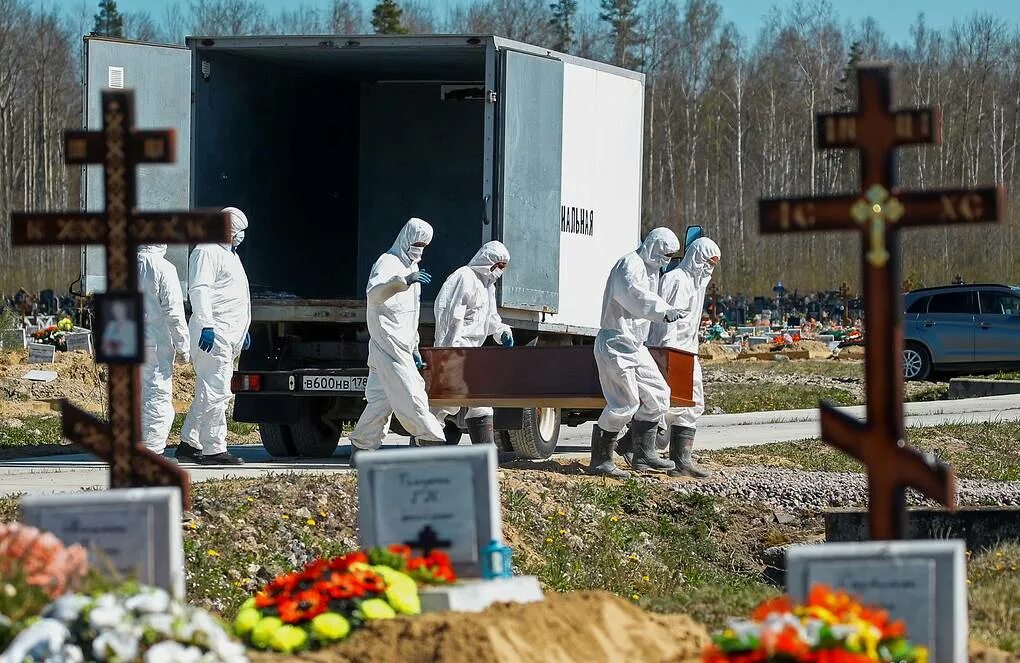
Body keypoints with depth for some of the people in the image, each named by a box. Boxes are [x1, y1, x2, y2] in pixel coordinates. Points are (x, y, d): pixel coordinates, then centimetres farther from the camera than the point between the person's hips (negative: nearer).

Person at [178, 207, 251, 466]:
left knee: (209, 393, 12)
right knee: (215, 391, -11)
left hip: (229, 335, 11)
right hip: (213, 334, -11)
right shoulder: (206, 252, -8)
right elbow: (199, 290, -19)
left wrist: (243, 330, 32)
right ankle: (214, 449, -11)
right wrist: (206, 325, -26)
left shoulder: (230, 255, 26)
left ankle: (189, 444, 16)